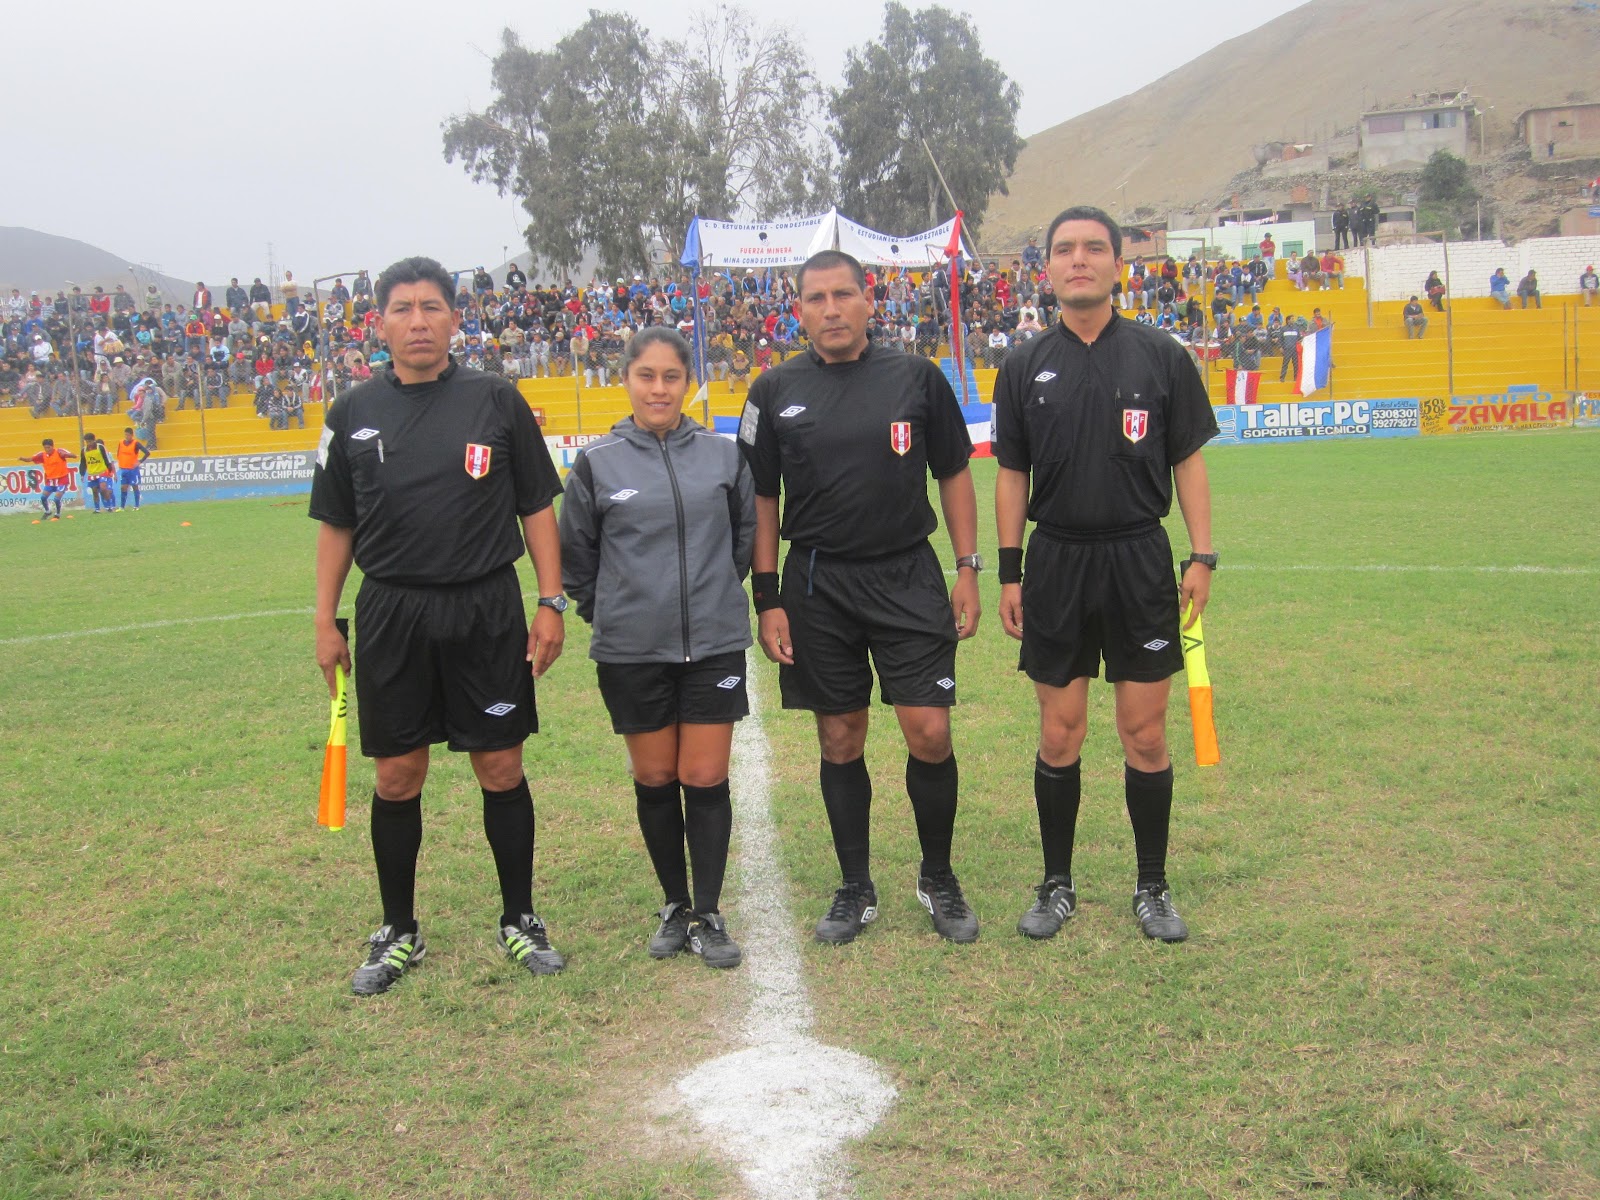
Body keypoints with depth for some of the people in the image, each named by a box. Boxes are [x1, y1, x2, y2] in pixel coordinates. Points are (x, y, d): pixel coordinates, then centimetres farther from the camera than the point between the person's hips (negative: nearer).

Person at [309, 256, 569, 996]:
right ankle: (398, 933, 24)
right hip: (391, 615, 1)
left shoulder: (496, 401, 1)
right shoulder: (353, 414, 6)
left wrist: (551, 603, -1)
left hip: (488, 610, -1)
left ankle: (520, 922, 22)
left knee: (501, 771, 5)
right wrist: (325, 622, 7)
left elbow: (537, 508, 4)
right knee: (397, 778, 8)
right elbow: (335, 525, 11)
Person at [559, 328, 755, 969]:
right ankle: (674, 905, 26)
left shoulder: (723, 455, 2)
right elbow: (575, 555, 9)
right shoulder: (597, 463, -1)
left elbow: (747, 533, 14)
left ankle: (707, 915, 15)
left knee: (706, 781, 1)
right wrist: (610, 612, 10)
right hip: (632, 652, 0)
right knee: (655, 782, 9)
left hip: (715, 644, 0)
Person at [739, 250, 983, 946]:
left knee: (929, 733, -5)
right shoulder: (776, 392, 2)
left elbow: (953, 475, 8)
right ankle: (856, 890, 25)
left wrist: (968, 570, 2)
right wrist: (767, 600, 1)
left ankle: (938, 879, 19)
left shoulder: (916, 378, 1)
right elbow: (761, 499, 6)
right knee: (840, 741, 9)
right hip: (817, 587, 1)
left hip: (909, 577, -1)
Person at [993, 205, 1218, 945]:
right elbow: (1011, 475, 8)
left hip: (1140, 560, -1)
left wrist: (1202, 557, -2)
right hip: (1055, 564, 1)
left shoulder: (1162, 358, 2)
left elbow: (1189, 463, 5)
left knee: (1145, 734, 4)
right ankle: (1057, 884, 22)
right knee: (1058, 736, 6)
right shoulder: (1025, 369, 5)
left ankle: (1153, 887, 20)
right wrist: (1008, 574, 3)